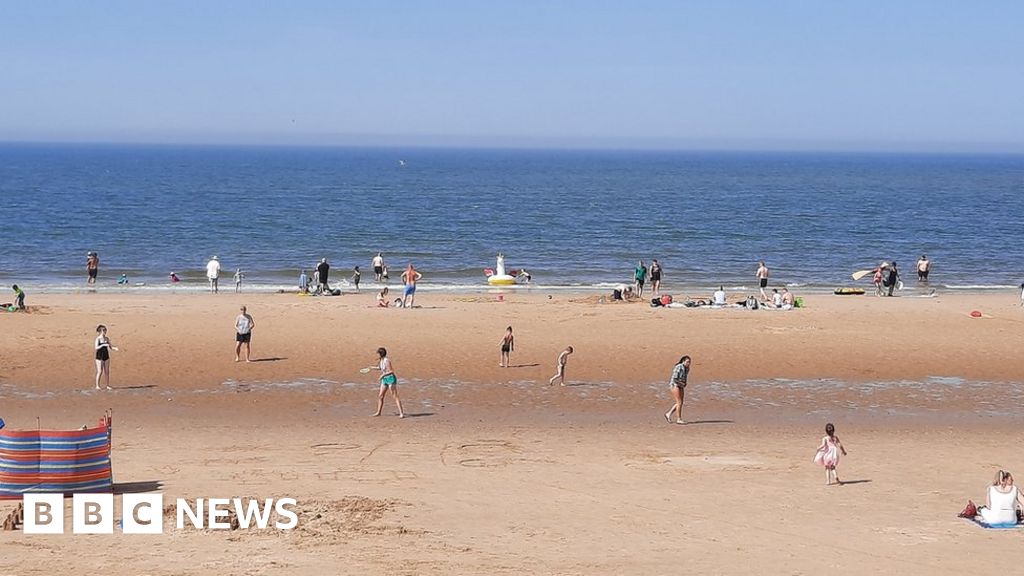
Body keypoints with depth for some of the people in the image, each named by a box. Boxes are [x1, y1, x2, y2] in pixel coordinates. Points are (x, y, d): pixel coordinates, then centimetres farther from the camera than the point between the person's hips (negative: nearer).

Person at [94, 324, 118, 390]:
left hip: (106, 356, 5)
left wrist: (114, 348, -12)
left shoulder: (107, 339, 7)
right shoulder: (98, 339, -9)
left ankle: (108, 386, 10)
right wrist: (103, 345, -33)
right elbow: (96, 347, -21)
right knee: (100, 372, -7)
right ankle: (97, 386, 0)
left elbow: (110, 347, 8)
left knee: (107, 372, 6)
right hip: (99, 357, -5)